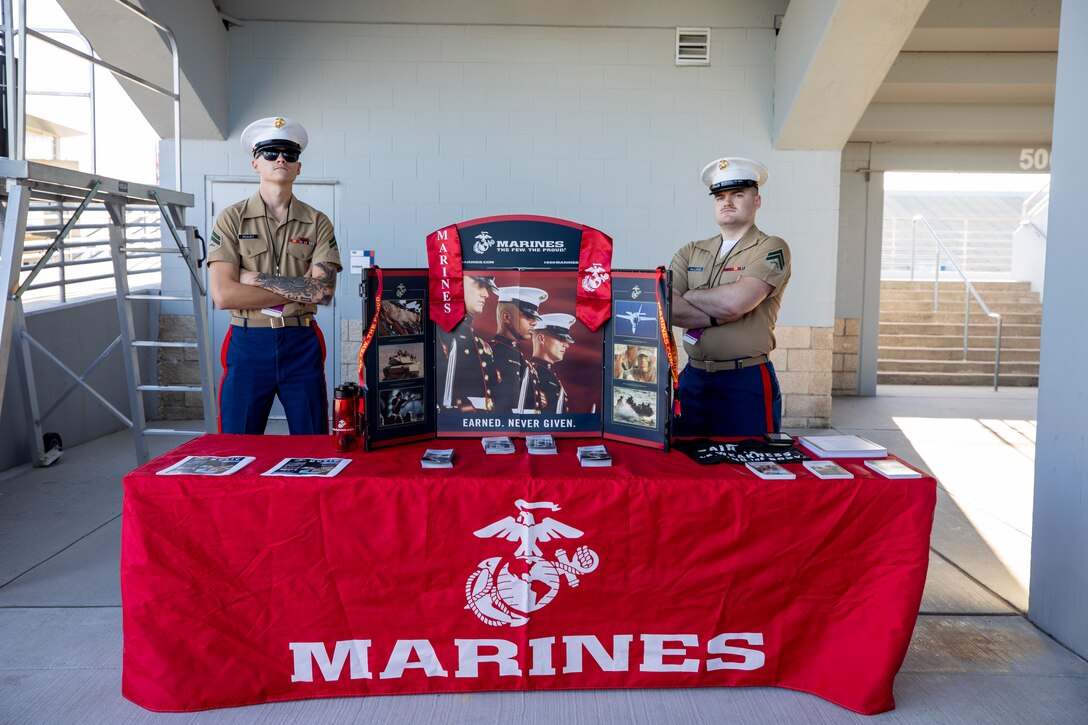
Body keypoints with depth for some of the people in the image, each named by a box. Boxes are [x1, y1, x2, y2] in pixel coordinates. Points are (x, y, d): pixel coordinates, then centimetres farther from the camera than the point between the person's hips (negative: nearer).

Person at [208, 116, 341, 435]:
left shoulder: (317, 223, 4)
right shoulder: (231, 219, 1)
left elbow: (324, 290, -10)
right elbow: (223, 295, -10)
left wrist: (256, 279, -12)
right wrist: (297, 290, -9)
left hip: (301, 345, 1)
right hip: (248, 345, -1)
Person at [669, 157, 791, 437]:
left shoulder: (771, 249, -3)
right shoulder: (690, 253, 11)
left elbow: (736, 301, -18)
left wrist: (690, 296, -2)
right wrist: (719, 317, -14)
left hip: (747, 383, -4)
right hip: (692, 379, 5)